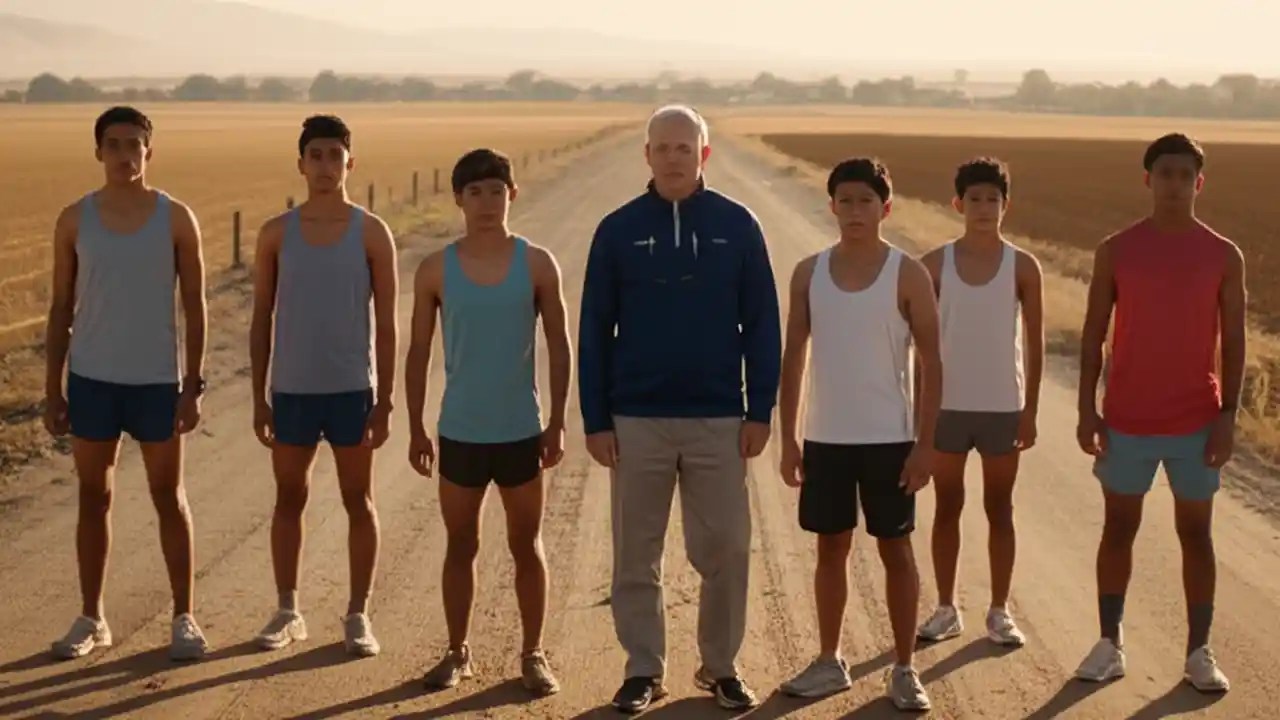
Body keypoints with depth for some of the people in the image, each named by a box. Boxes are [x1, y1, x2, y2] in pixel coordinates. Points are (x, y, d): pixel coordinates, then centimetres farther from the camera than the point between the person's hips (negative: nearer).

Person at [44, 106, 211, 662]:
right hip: (91, 379, 2)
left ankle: (184, 617, 14)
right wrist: (52, 389, 2)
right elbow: (61, 309, 5)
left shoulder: (176, 219, -3)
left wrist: (194, 384, -6)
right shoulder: (75, 220, 1)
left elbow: (194, 307, -1)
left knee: (169, 498, 5)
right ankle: (91, 619, 19)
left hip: (156, 380, -2)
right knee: (94, 499, 9)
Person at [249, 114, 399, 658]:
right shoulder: (277, 234, 2)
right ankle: (288, 612, 21)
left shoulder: (371, 234, -3)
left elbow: (386, 322, -2)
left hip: (351, 389, -2)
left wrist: (385, 400, -6)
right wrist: (259, 397, 2)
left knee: (358, 501, 5)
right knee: (289, 500, 10)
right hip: (292, 389, 2)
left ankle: (358, 614, 16)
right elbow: (262, 318, 6)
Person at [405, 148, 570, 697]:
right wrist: (416, 430, 2)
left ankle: (533, 654, 20)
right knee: (461, 547, 11)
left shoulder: (537, 265, -4)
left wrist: (557, 423, -3)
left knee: (526, 545, 8)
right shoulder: (435, 270, -2)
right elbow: (419, 353, 3)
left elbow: (559, 347, 0)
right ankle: (457, 652, 23)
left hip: (522, 431, -1)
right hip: (460, 432, 1)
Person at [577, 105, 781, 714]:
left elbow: (761, 326, 3)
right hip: (636, 420, 0)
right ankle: (644, 670, 19)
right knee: (636, 555, 7)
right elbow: (595, 332, 2)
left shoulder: (737, 226, 0)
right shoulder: (618, 229, 0)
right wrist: (596, 420, -1)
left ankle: (720, 666, 19)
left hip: (719, 419, 0)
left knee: (726, 550, 3)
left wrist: (760, 411, -2)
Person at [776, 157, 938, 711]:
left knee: (896, 549, 5)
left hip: (889, 438, -3)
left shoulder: (908, 275, -6)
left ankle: (904, 670, 15)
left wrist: (925, 443, -10)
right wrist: (788, 438, 3)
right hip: (825, 438, 3)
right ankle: (830, 661, 23)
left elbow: (930, 363, -5)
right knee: (831, 548, 11)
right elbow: (794, 358, 6)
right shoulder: (809, 273, 3)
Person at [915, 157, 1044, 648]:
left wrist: (1030, 410, -3)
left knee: (999, 510, 7)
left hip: (1003, 407, -1)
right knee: (947, 508, 8)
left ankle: (999, 612, 17)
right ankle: (946, 609, 18)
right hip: (947, 405, 1)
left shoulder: (1023, 267, -2)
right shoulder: (936, 264, -1)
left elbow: (1034, 343, 0)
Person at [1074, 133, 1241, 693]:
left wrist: (1227, 416, -6)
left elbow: (1233, 342, 0)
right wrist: (1086, 409, -4)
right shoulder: (1115, 251, -1)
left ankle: (1199, 652, 15)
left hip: (1196, 422, 0)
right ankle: (1110, 644, 19)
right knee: (1118, 528, 8)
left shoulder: (1224, 256, -1)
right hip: (1127, 421, 0)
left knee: (1196, 534, 7)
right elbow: (1093, 336, 1)